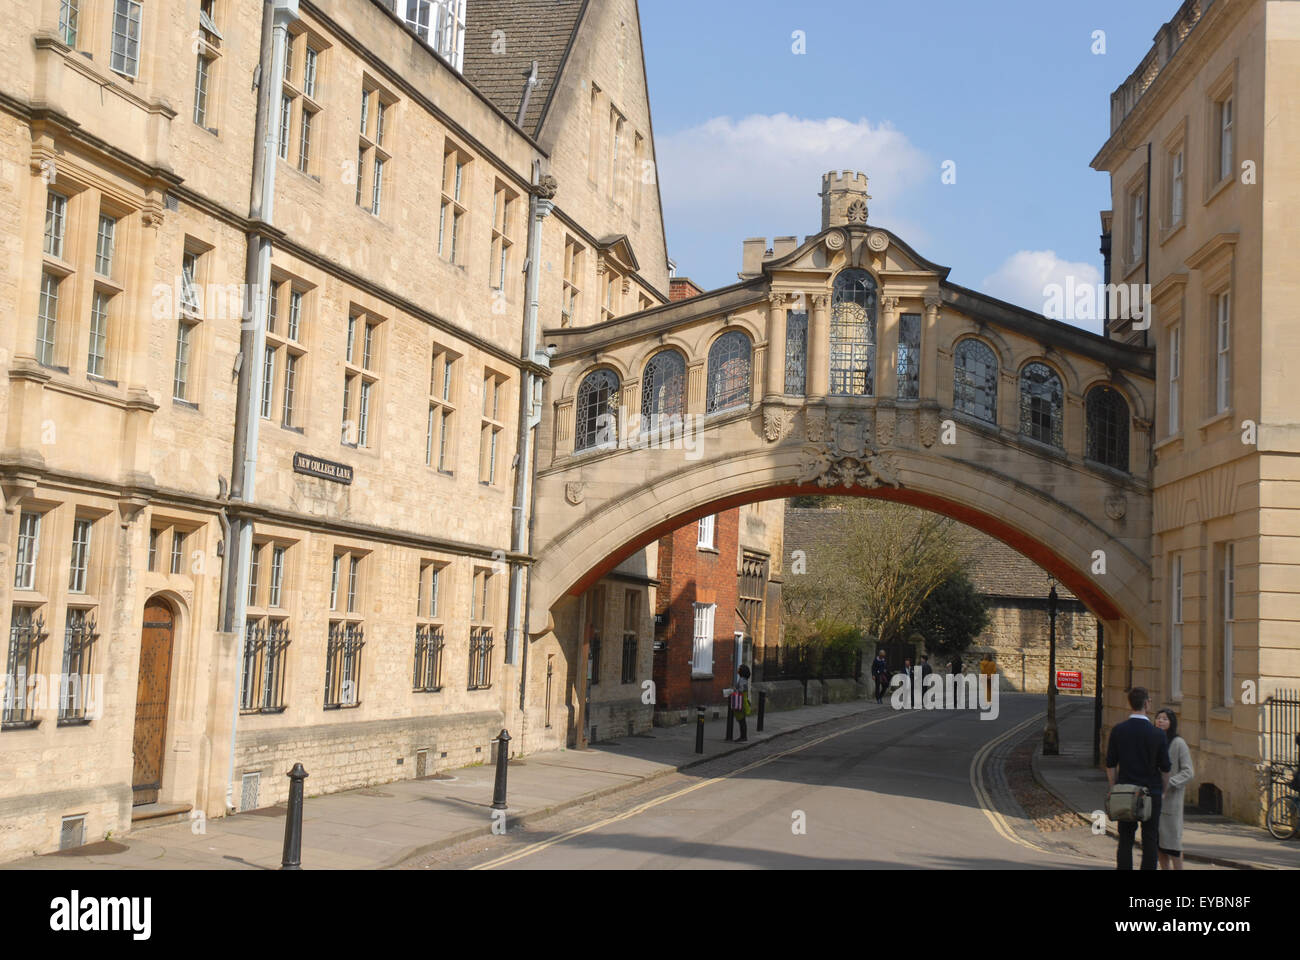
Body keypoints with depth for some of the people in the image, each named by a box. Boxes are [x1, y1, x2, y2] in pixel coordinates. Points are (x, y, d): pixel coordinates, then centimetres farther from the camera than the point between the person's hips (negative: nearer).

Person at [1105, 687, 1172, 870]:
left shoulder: (1118, 731, -3)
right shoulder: (1158, 735, -7)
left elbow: (1110, 765, 0)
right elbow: (1165, 769, -1)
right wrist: (1162, 791, 14)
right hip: (1151, 793, -1)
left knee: (1125, 840, 6)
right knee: (1150, 841, 6)